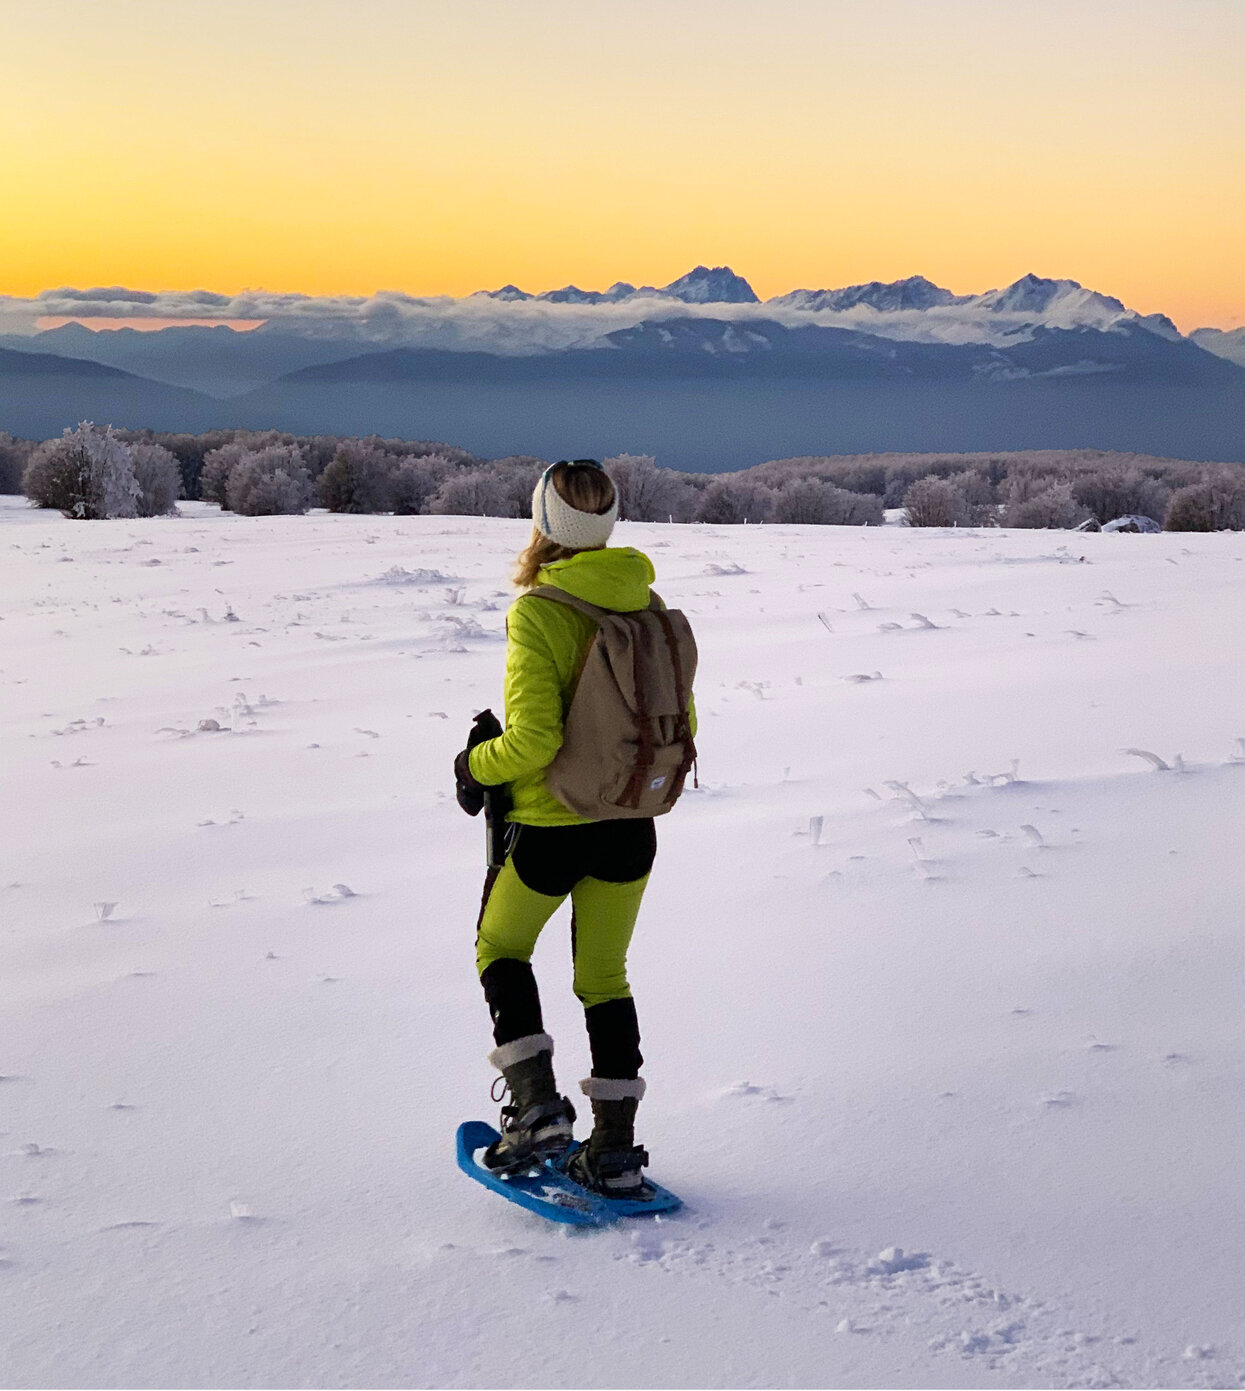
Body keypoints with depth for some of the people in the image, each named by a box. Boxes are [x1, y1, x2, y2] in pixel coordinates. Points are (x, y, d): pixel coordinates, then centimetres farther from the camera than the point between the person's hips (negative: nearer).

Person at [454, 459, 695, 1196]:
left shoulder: (537, 612, -18)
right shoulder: (648, 605, -1)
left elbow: (532, 742, -22)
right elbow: (681, 723, 6)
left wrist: (476, 765, -3)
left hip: (551, 827, -5)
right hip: (631, 825, 5)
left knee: (501, 947, 21)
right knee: (605, 977, 18)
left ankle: (537, 1107, 10)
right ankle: (615, 1148, 18)